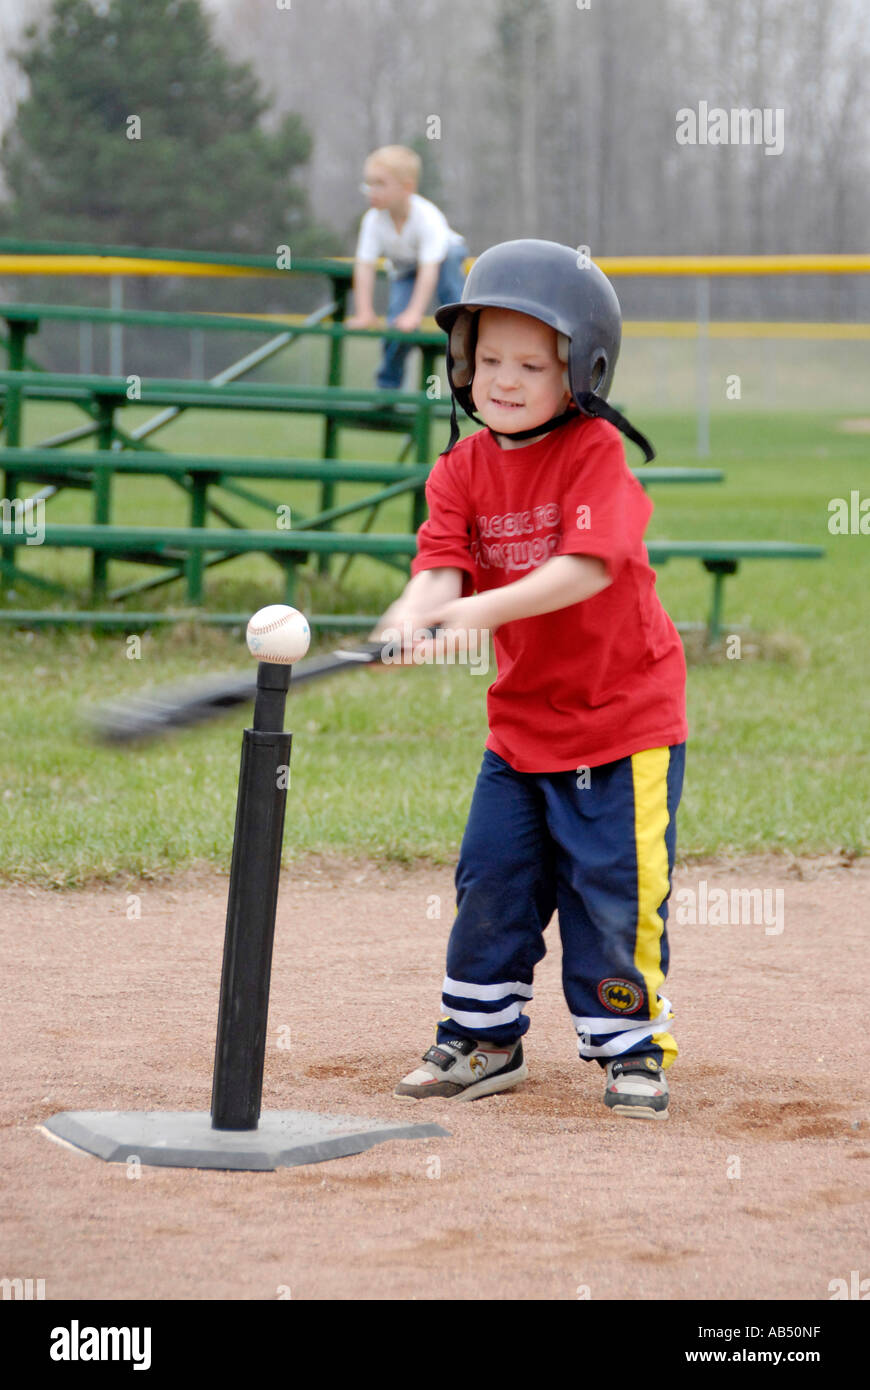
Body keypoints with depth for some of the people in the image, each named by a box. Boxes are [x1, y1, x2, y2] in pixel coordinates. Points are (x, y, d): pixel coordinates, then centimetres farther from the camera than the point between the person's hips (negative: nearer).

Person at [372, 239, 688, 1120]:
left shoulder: (596, 453, -13)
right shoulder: (462, 469, 2)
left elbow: (587, 567, -25)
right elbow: (444, 565, -10)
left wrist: (486, 609, -36)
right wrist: (416, 611, -33)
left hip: (625, 716, -5)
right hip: (522, 715, 5)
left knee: (615, 885, -4)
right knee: (493, 877, 6)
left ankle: (632, 1047, 10)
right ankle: (483, 1039, 21)